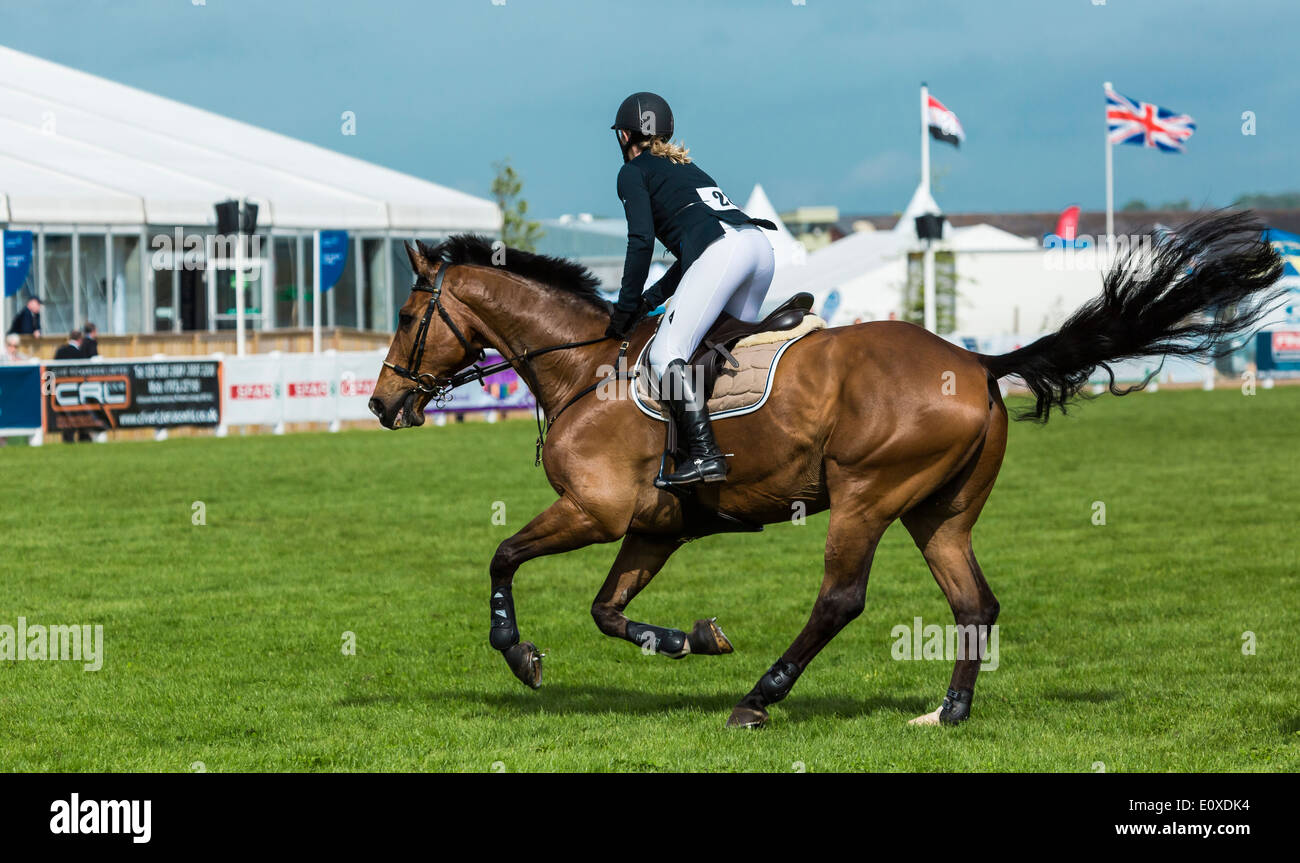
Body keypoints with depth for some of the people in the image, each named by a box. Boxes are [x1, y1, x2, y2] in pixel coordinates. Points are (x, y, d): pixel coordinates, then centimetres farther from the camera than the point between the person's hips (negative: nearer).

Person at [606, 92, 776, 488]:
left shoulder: (633, 172, 12)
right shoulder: (686, 167, 35)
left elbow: (642, 240, -1)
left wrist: (626, 308, 5)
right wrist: (651, 299, 30)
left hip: (722, 251, -8)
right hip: (760, 245, 8)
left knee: (666, 354, -11)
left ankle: (704, 455, -25)